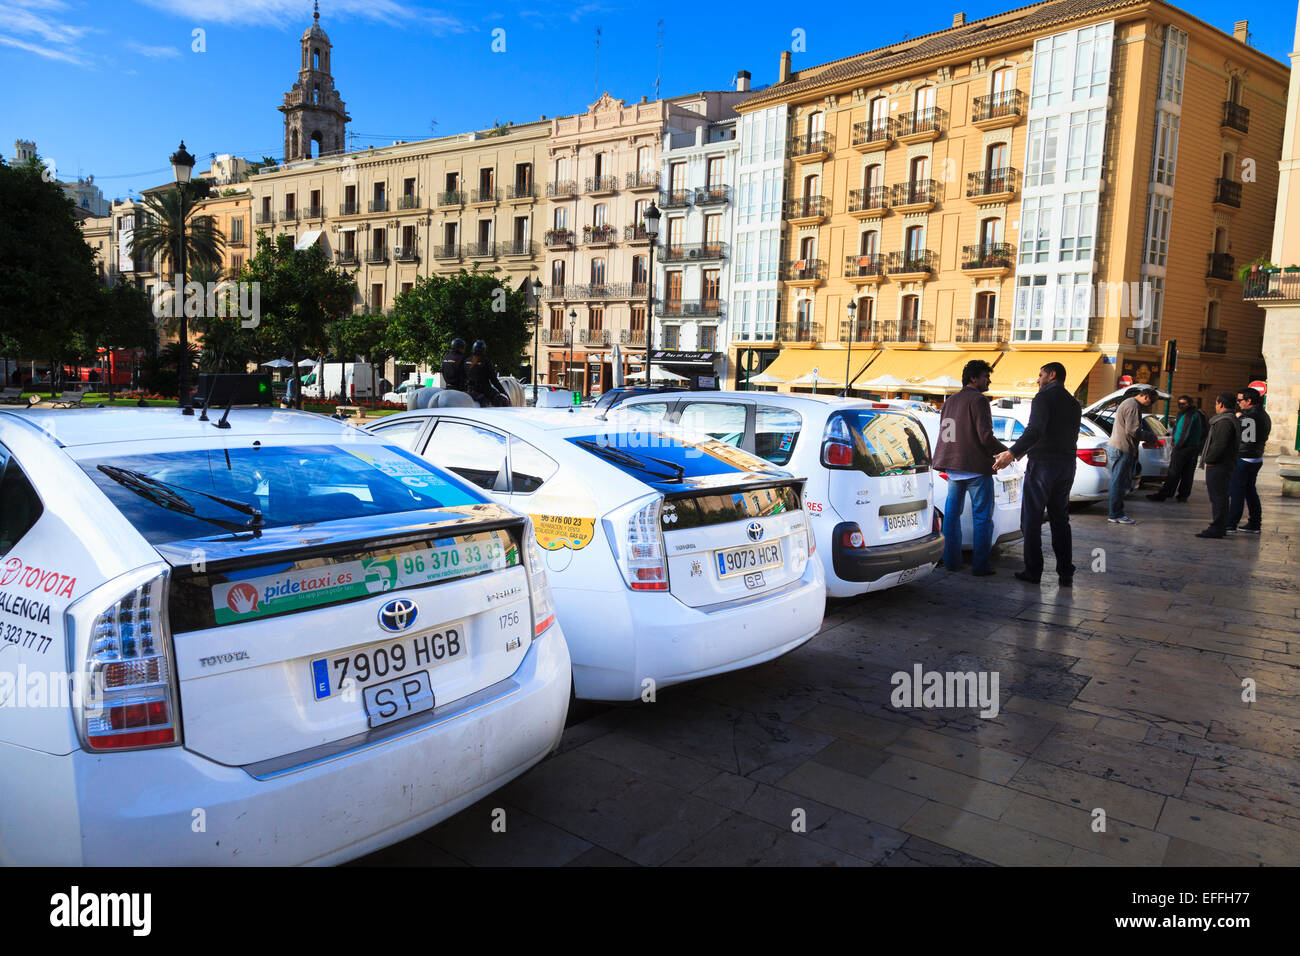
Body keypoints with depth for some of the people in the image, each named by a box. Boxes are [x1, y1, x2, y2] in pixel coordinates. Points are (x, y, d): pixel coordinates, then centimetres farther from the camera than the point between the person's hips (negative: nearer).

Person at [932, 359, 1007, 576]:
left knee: (952, 513, 14)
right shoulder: (978, 400, -11)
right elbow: (986, 436, -18)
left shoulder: (950, 401, 13)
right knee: (982, 518, 1)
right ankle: (980, 565, 1)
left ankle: (951, 560, 17)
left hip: (953, 467, 7)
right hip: (976, 468, -7)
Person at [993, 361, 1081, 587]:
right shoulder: (1074, 403, 16)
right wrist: (1028, 450, 30)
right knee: (1060, 520, 12)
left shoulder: (1045, 396, -8)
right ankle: (1066, 573, 10)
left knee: (1031, 519, 1)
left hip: (1043, 465, -7)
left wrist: (1012, 452, -28)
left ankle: (1033, 571, 2)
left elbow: (1035, 430, -24)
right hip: (1067, 465, 7)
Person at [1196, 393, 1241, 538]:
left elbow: (1219, 445, -24)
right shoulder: (1231, 419, 18)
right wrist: (1208, 459, 15)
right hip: (1223, 465, 11)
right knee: (1219, 497, 14)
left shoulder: (1224, 421, -16)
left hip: (1217, 466, -11)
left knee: (1217, 497, -9)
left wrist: (1209, 459, -13)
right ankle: (1220, 527, 20)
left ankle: (1216, 528, -8)